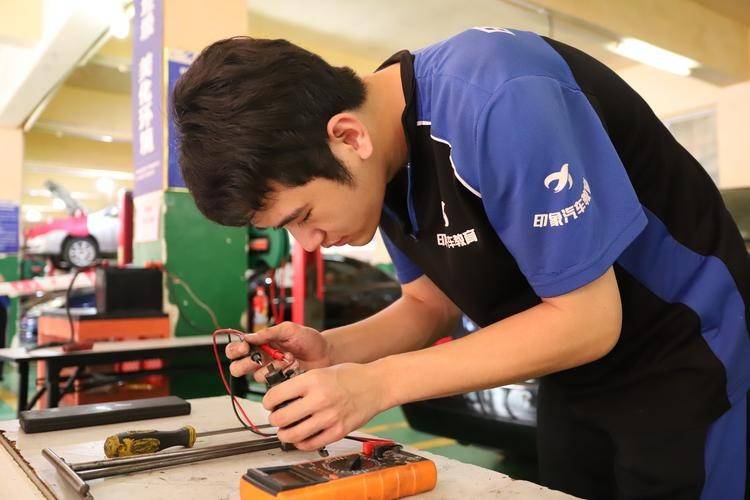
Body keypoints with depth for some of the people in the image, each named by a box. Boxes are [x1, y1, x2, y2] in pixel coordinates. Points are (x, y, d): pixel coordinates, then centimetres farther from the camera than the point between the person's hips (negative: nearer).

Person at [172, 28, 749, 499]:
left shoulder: (496, 102, -33)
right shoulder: (382, 163, -7)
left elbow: (586, 319, -28)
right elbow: (430, 303, 2)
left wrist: (380, 383, -29)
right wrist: (329, 350, -16)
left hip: (686, 351, -6)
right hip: (581, 372, 7)